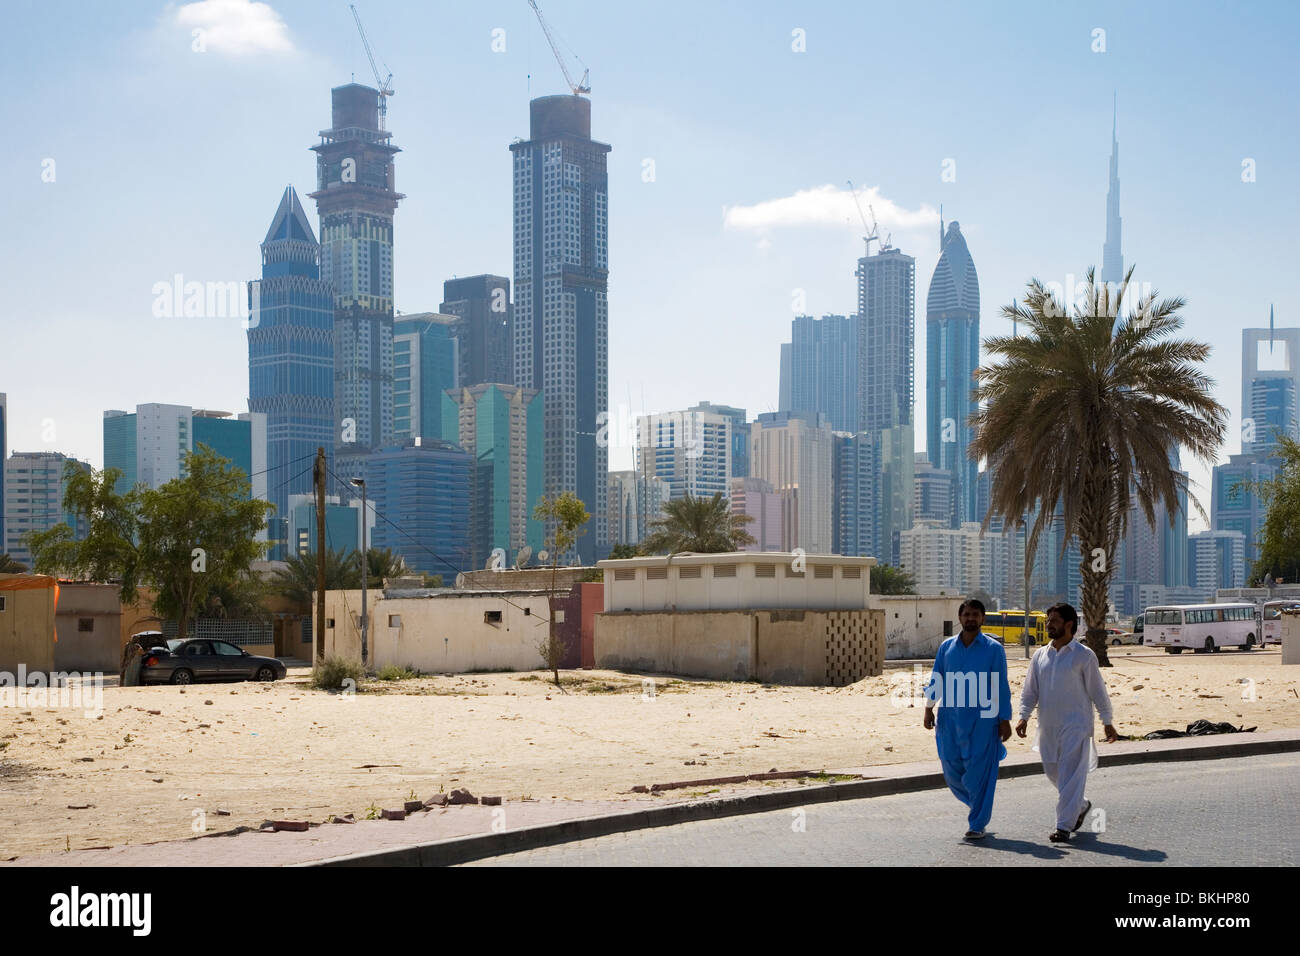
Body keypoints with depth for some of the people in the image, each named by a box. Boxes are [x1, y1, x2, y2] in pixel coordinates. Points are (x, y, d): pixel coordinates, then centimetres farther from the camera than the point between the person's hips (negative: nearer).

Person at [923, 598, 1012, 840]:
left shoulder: (993, 649, 1)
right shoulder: (947, 647, 9)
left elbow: (1001, 687, 0)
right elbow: (936, 681, 12)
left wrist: (1005, 720, -3)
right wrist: (929, 708, 1)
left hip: (982, 720, -3)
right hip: (951, 719, 3)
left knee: (979, 772, -4)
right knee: (952, 769, 6)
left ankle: (977, 824, 6)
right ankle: (977, 803, 32)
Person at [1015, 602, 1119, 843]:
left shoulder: (1083, 655, -3)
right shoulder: (1040, 655, 10)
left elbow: (1097, 690, 0)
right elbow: (1030, 689, 12)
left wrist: (1108, 722, 1)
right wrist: (1024, 717, 0)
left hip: (1076, 726, -6)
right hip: (1047, 726, 6)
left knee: (1070, 775, -10)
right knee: (1053, 772, 13)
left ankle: (1064, 826, -10)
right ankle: (1081, 805, 37)